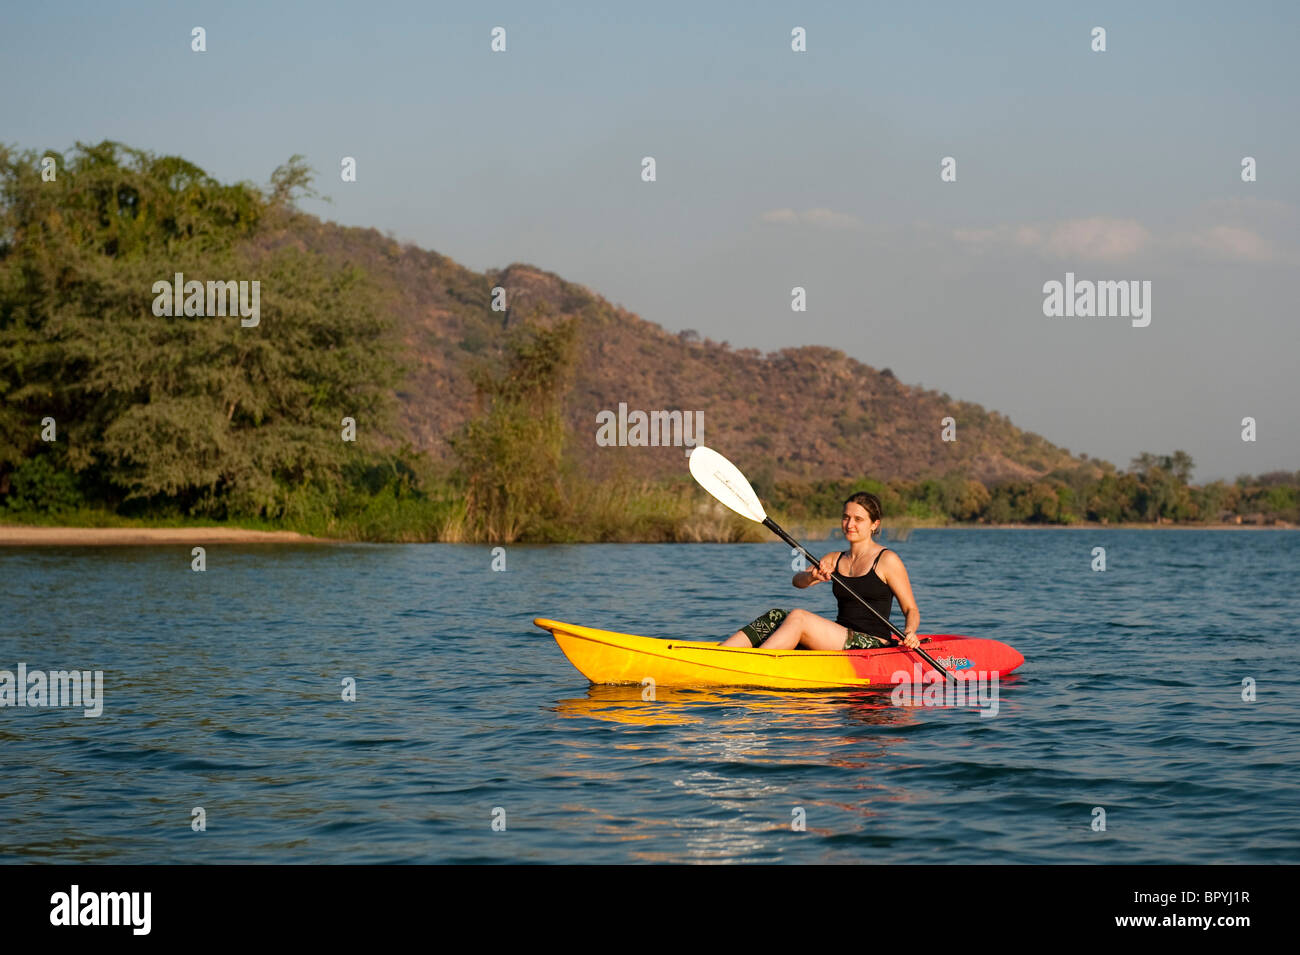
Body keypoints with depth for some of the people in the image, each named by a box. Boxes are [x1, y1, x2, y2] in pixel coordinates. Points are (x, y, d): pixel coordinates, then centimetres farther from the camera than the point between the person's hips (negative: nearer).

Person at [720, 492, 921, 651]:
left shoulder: (887, 560, 0)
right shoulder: (835, 560, 16)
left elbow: (911, 610, 1)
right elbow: (798, 581, -1)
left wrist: (909, 633, -22)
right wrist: (812, 576, -25)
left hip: (873, 647, -6)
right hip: (841, 643, 6)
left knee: (797, 617, -25)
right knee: (776, 617, -15)